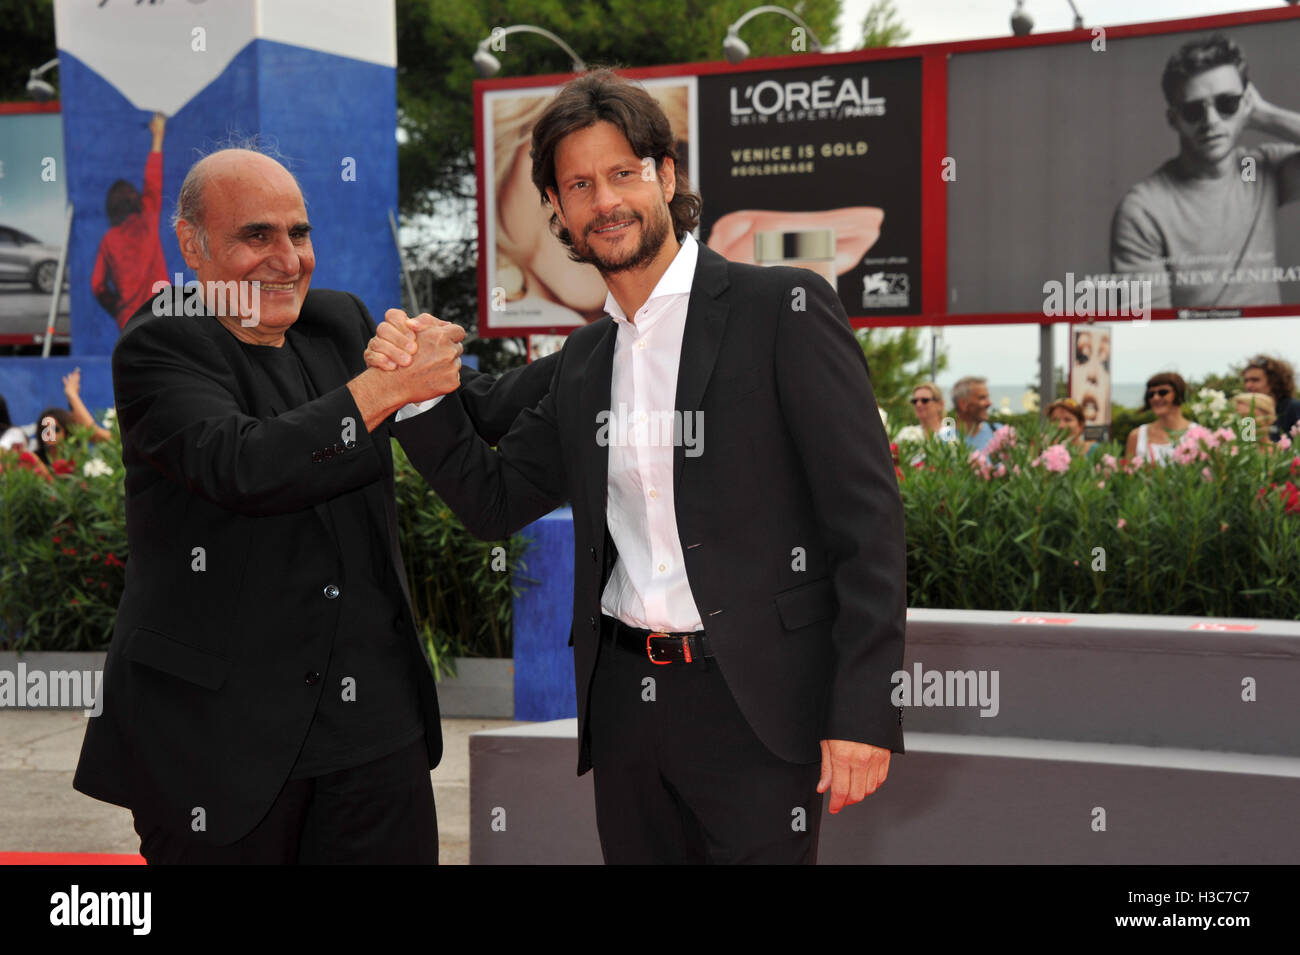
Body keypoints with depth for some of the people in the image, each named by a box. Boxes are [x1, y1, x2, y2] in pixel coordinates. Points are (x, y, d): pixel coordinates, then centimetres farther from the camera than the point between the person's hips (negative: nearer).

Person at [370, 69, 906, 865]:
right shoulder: (584, 360, 13)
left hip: (754, 703, -6)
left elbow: (866, 516, -10)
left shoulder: (783, 309, -6)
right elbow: (493, 502, 18)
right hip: (625, 700, 6)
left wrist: (864, 710, -16)